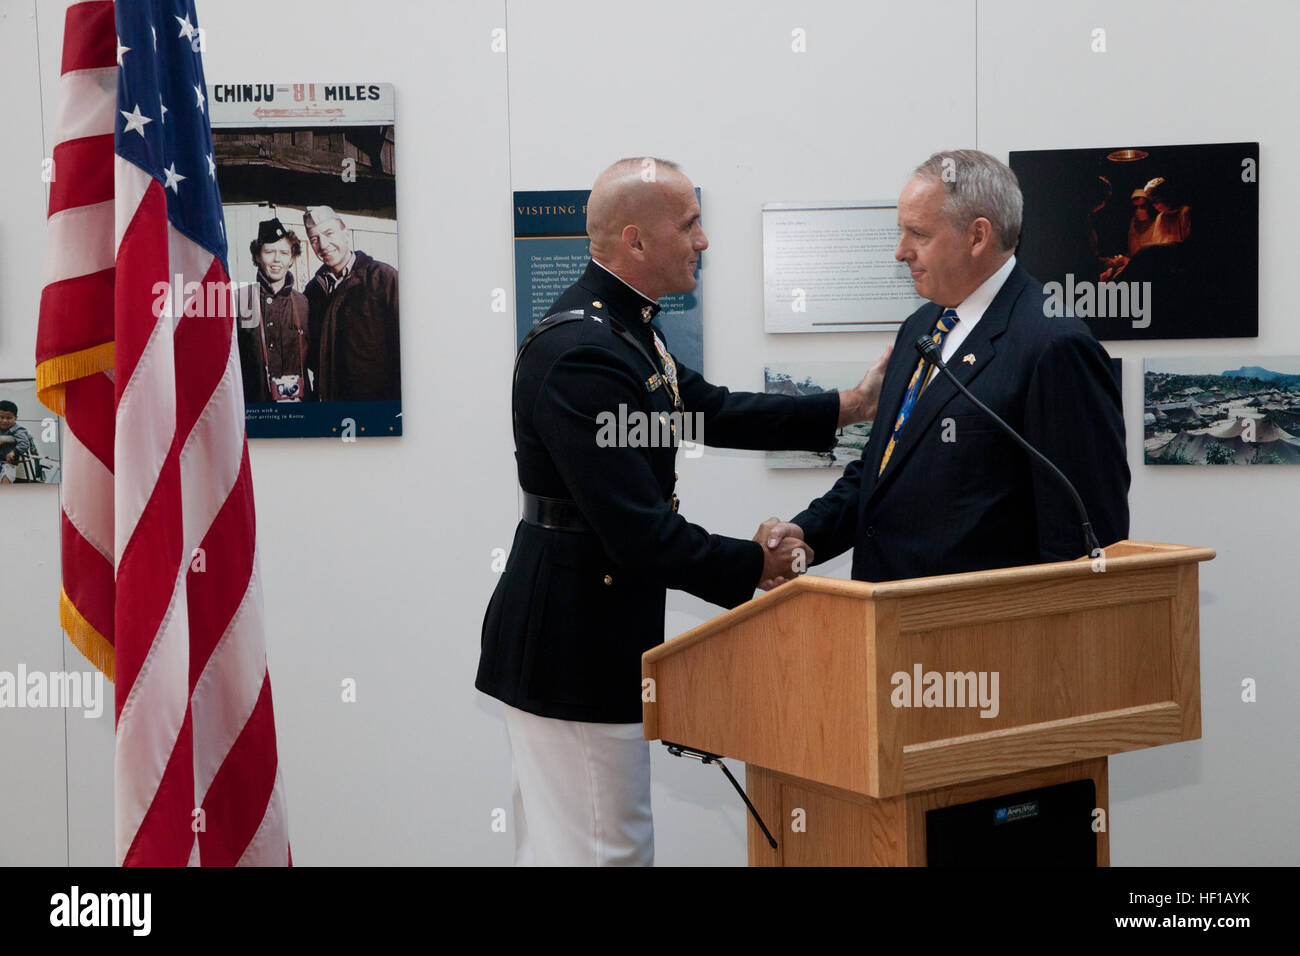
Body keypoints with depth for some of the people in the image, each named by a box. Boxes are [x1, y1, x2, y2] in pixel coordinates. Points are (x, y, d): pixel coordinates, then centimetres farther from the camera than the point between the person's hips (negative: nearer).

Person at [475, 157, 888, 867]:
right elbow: (638, 533, -26)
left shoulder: (620, 326, 9)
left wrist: (845, 408, 18)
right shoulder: (581, 355, -24)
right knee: (602, 849, 0)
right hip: (572, 652, -11)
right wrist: (756, 566, -13)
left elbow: (707, 411, 22)